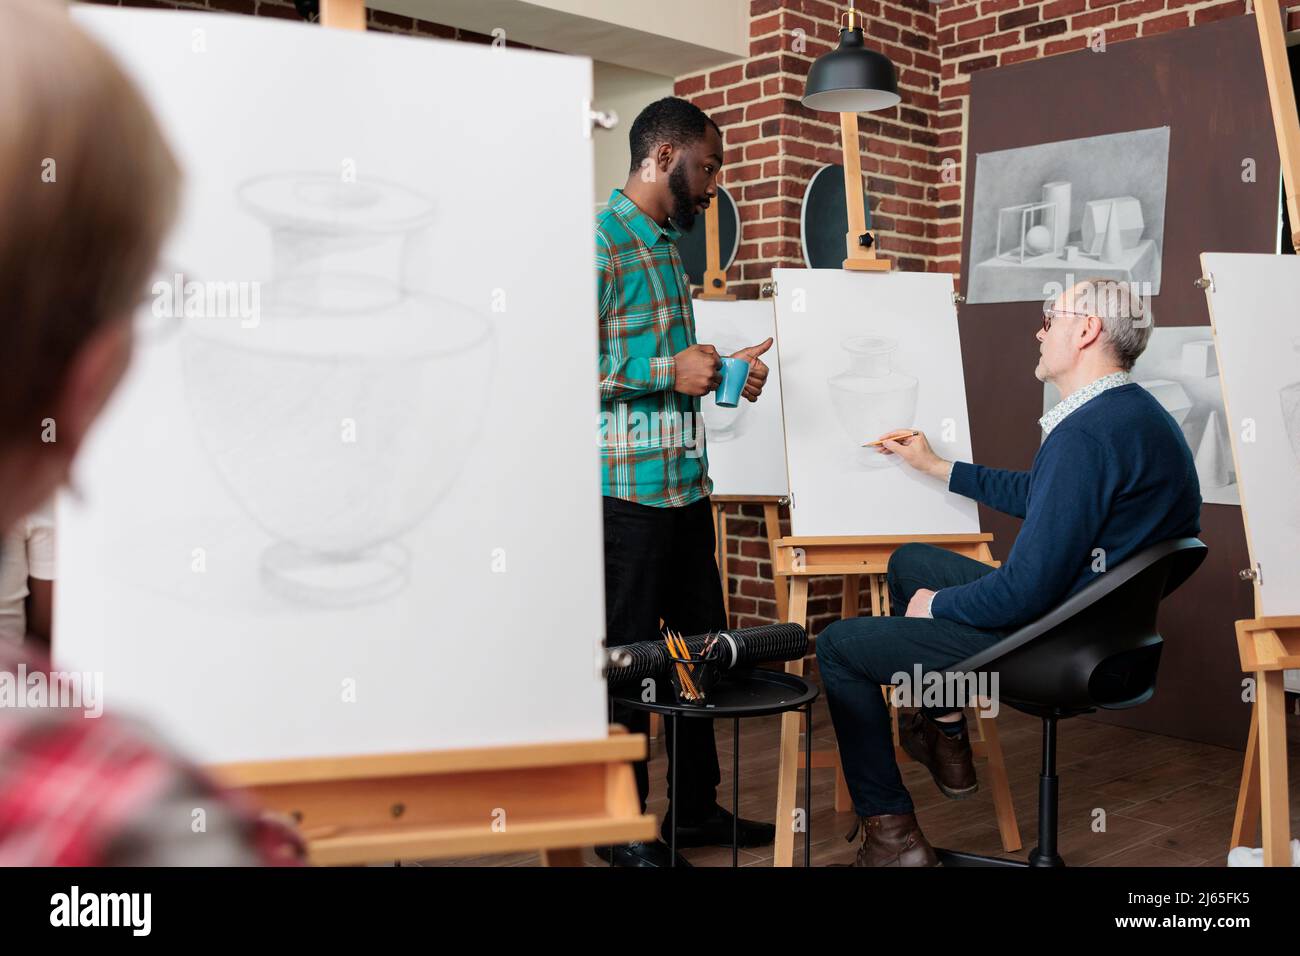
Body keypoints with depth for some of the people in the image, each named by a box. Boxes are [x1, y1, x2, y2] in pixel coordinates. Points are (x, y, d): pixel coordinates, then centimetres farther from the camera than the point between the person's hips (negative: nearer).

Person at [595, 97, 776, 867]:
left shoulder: (668, 244, 17)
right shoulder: (600, 242, -13)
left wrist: (723, 370, 8)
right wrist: (669, 373, -18)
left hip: (686, 480, 9)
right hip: (629, 487, -9)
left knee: (702, 644, 15)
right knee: (629, 657, 3)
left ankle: (695, 809, 31)